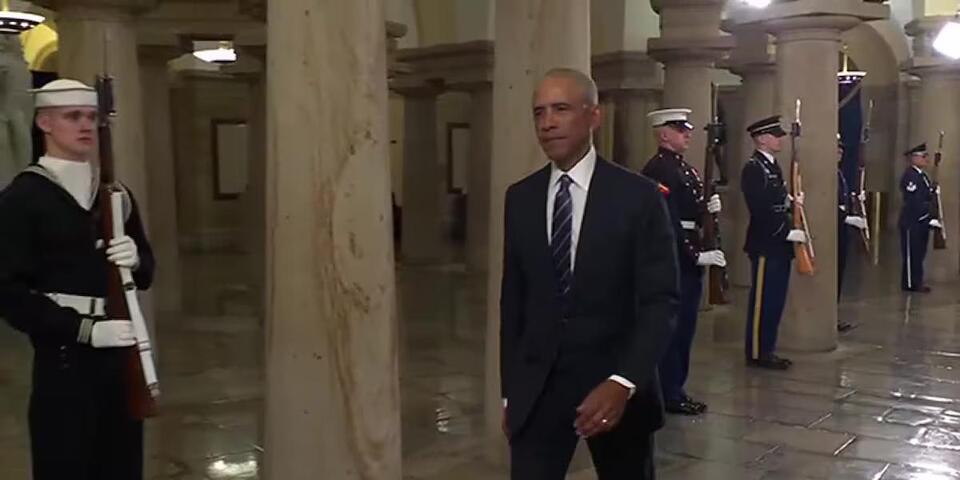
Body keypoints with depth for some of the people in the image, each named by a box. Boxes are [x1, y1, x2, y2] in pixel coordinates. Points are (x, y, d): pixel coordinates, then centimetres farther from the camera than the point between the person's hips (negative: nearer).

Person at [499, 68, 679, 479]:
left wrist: (623, 382, -24)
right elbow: (512, 299, 7)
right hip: (536, 386, 2)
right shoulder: (519, 198, 3)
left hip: (616, 381, -1)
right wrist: (509, 391, 8)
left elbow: (661, 301, -11)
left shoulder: (639, 195, -8)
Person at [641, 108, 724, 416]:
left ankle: (674, 389, 25)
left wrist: (708, 209, -1)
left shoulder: (687, 170, 17)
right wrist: (697, 255, -22)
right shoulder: (657, 170, -15)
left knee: (684, 328, 14)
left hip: (688, 259, 10)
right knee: (672, 328, -2)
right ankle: (669, 396, 8)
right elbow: (668, 221, -21)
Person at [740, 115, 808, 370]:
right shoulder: (753, 168, -14)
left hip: (779, 246, 9)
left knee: (775, 301, 13)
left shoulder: (773, 166, 16)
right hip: (765, 246, -9)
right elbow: (761, 210, -21)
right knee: (762, 301, -2)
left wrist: (792, 202, 2)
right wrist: (788, 233, -18)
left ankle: (768, 350, 22)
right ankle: (757, 353, 7)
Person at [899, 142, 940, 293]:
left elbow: (926, 199, 16)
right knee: (911, 254, -2)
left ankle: (917, 281, 22)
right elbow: (915, 202, -21)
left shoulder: (922, 175, 15)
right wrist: (930, 219, -19)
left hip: (922, 223, 10)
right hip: (912, 223, -10)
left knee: (919, 254, 14)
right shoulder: (910, 176, -16)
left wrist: (932, 218, 5)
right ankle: (910, 284, 5)